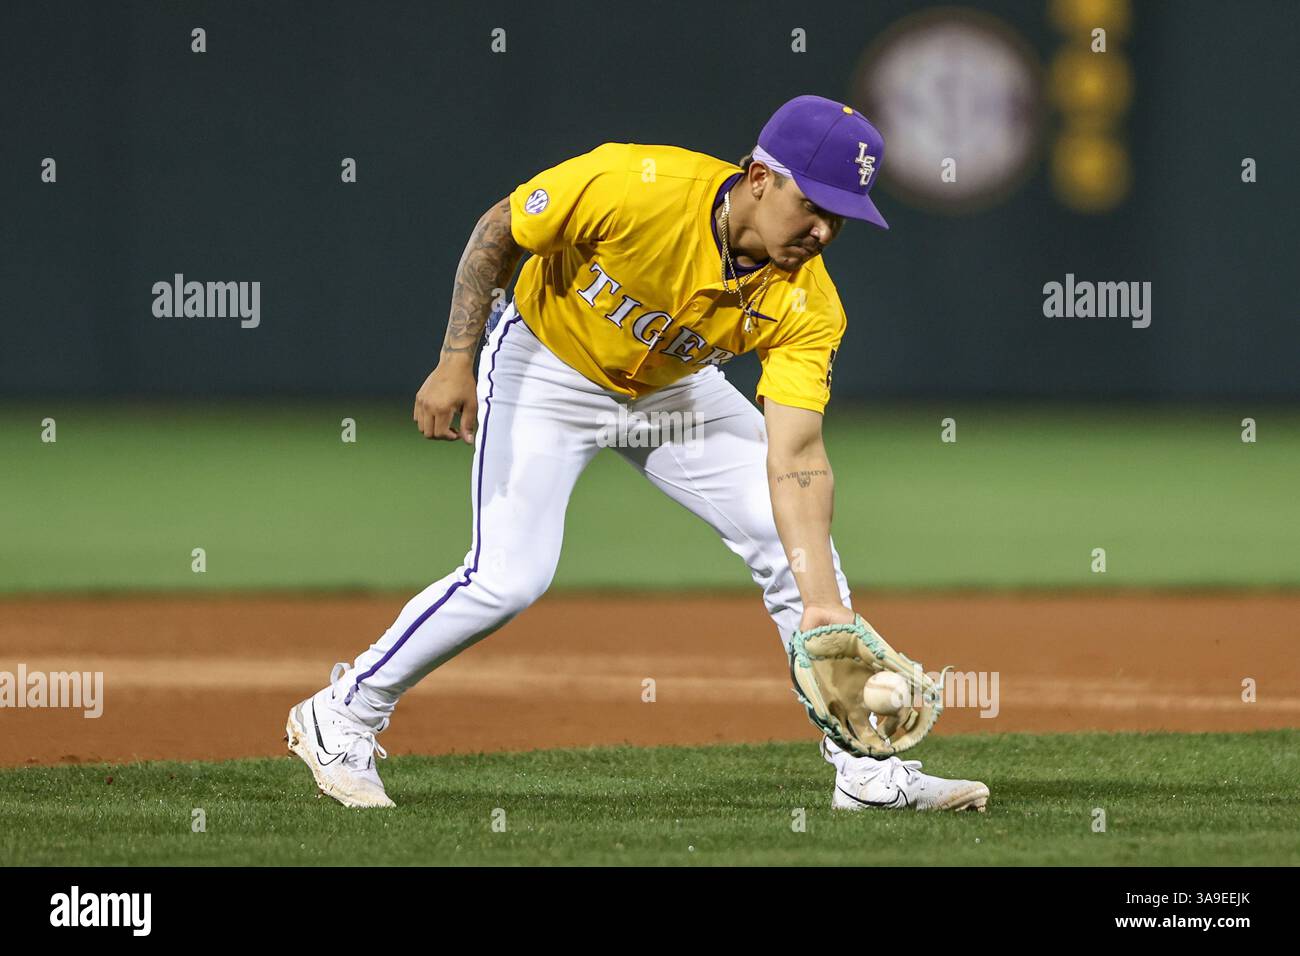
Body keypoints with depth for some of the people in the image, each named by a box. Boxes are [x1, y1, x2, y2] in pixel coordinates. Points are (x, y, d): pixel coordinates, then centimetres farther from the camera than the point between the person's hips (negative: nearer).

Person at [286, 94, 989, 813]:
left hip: (673, 391, 4)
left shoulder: (807, 306, -24)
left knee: (795, 540, -5)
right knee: (509, 576, -18)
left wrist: (824, 604, -40)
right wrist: (456, 363, -23)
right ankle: (341, 716, 1)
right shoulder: (632, 186, -35)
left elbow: (793, 457, -29)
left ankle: (867, 770, 6)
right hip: (546, 369, -4)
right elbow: (498, 231, -19)